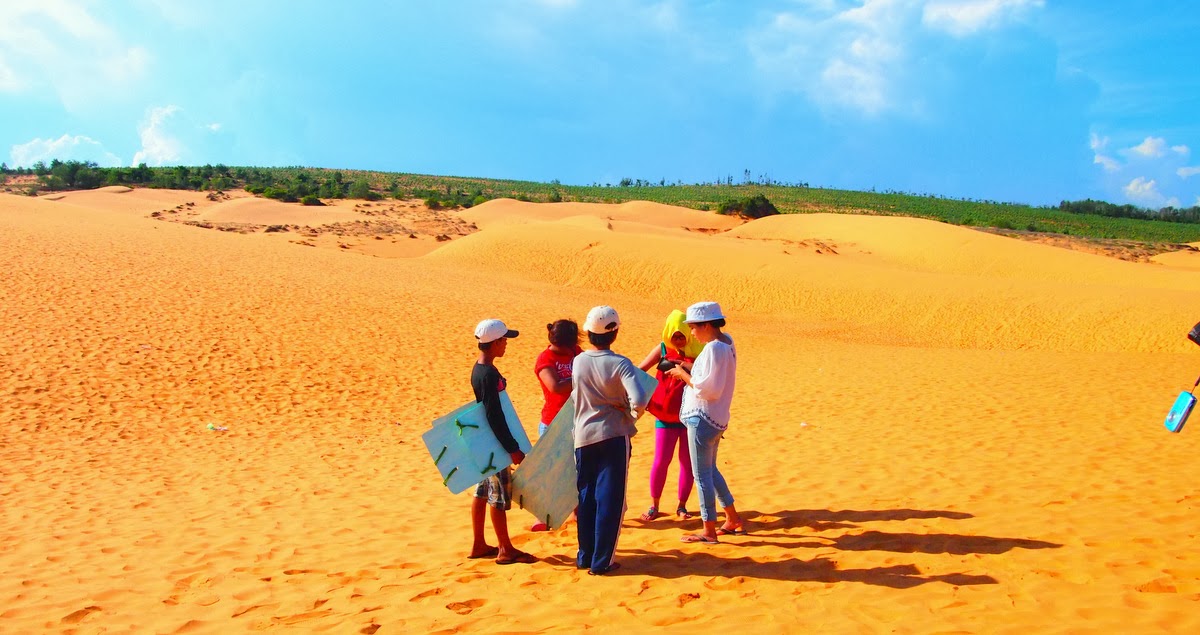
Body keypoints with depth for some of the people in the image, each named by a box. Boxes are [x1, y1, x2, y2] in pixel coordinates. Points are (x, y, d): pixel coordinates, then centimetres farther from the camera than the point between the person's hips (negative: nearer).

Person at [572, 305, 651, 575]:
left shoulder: (578, 362, -3)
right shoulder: (620, 364, -15)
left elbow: (575, 395, 5)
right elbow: (638, 400, -26)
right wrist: (634, 413, -5)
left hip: (583, 436, 4)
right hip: (613, 435, -4)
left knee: (586, 497, 15)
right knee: (610, 499, 4)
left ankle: (585, 556, 22)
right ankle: (601, 561, 7)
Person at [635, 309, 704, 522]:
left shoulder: (697, 351, 0)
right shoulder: (663, 349, 0)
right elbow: (638, 372, 1)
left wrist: (684, 364, -23)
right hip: (665, 415, -1)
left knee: (688, 462, 6)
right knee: (661, 461, -1)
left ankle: (682, 506, 20)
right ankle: (654, 506, 11)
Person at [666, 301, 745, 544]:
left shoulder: (714, 349, -20)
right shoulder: (726, 342, 9)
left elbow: (707, 389, -23)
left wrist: (683, 375, -12)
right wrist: (689, 369, 8)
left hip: (702, 419, -10)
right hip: (716, 418, 10)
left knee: (702, 474, 0)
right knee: (711, 470, 22)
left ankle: (709, 531, 9)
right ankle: (733, 520, 29)